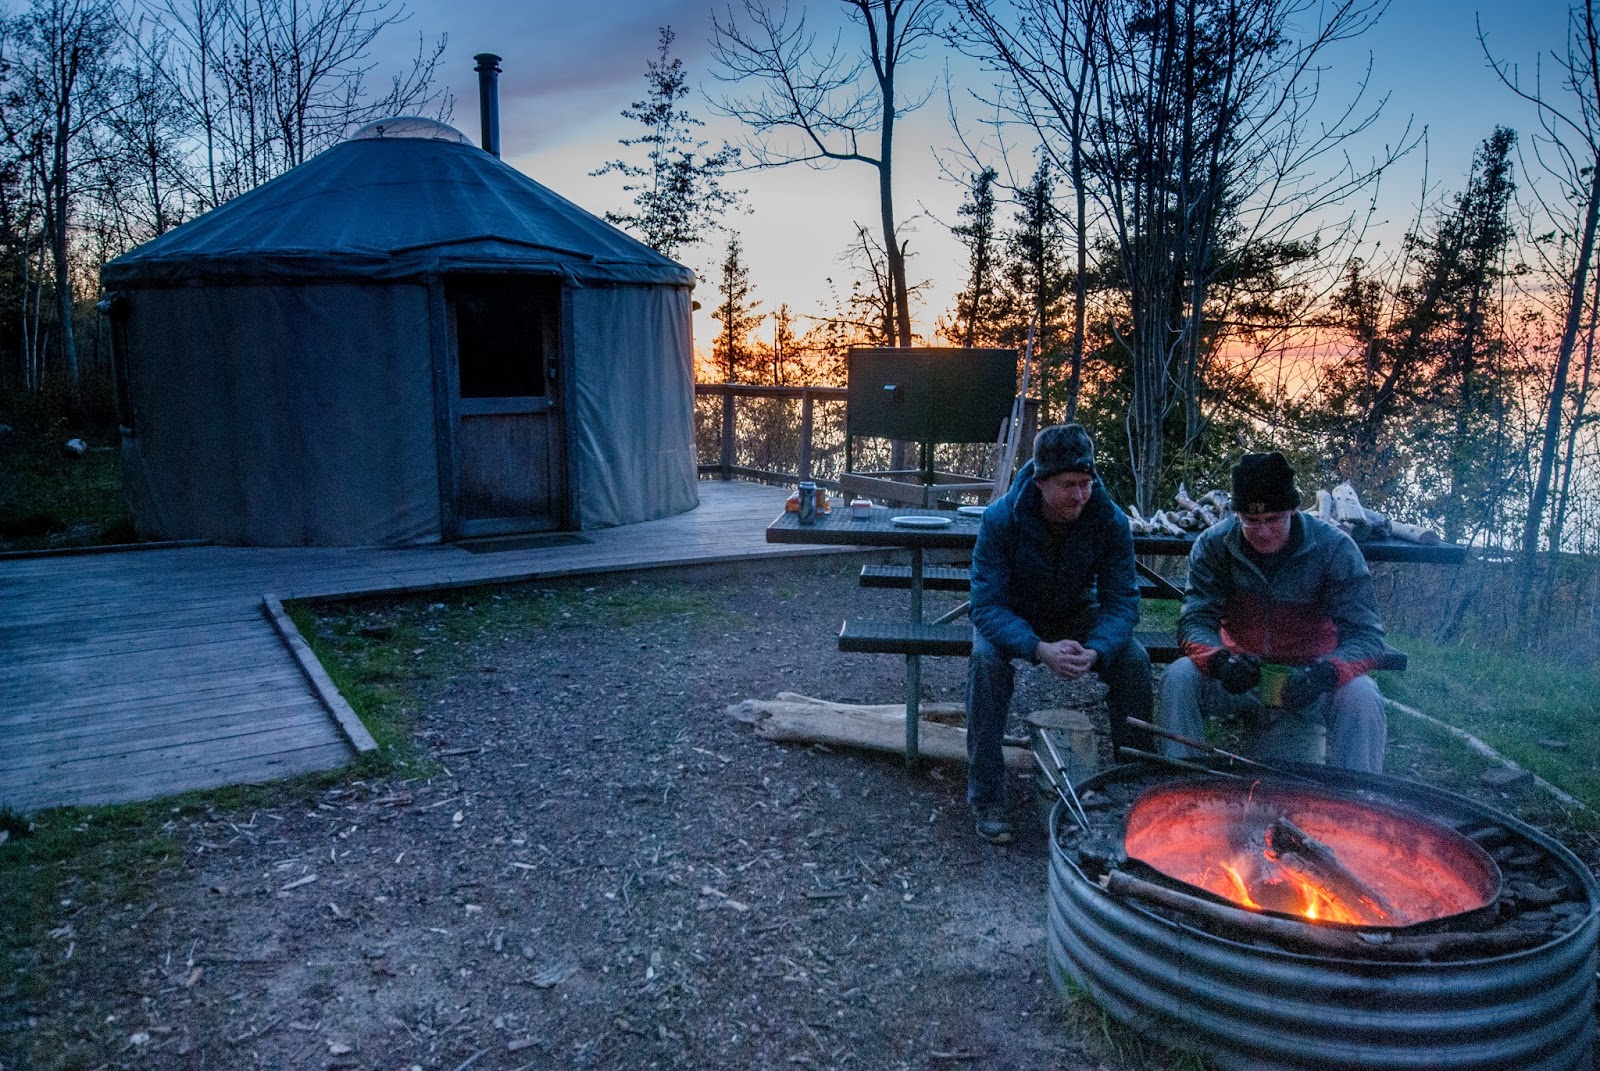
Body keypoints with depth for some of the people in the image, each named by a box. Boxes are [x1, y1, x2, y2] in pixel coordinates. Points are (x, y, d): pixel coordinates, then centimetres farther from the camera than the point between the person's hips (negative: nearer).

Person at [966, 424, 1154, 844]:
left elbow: (1121, 600, -18)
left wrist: (1096, 651, -40)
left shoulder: (1110, 521, -19)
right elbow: (987, 605, -28)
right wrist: (1039, 649, -46)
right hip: (1013, 617, -2)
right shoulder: (1001, 519, -26)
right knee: (986, 659, -33)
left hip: (1077, 615, 2)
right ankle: (986, 798, -22)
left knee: (1134, 660, -24)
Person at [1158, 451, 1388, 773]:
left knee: (1361, 697, -31)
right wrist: (1221, 661, -39)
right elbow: (1194, 623, -14)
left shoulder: (1334, 547, -14)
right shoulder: (1213, 545, -10)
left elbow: (1365, 635, -18)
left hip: (1308, 675, -1)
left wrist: (1325, 674, -40)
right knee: (1178, 678, -26)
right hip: (1241, 672, 1)